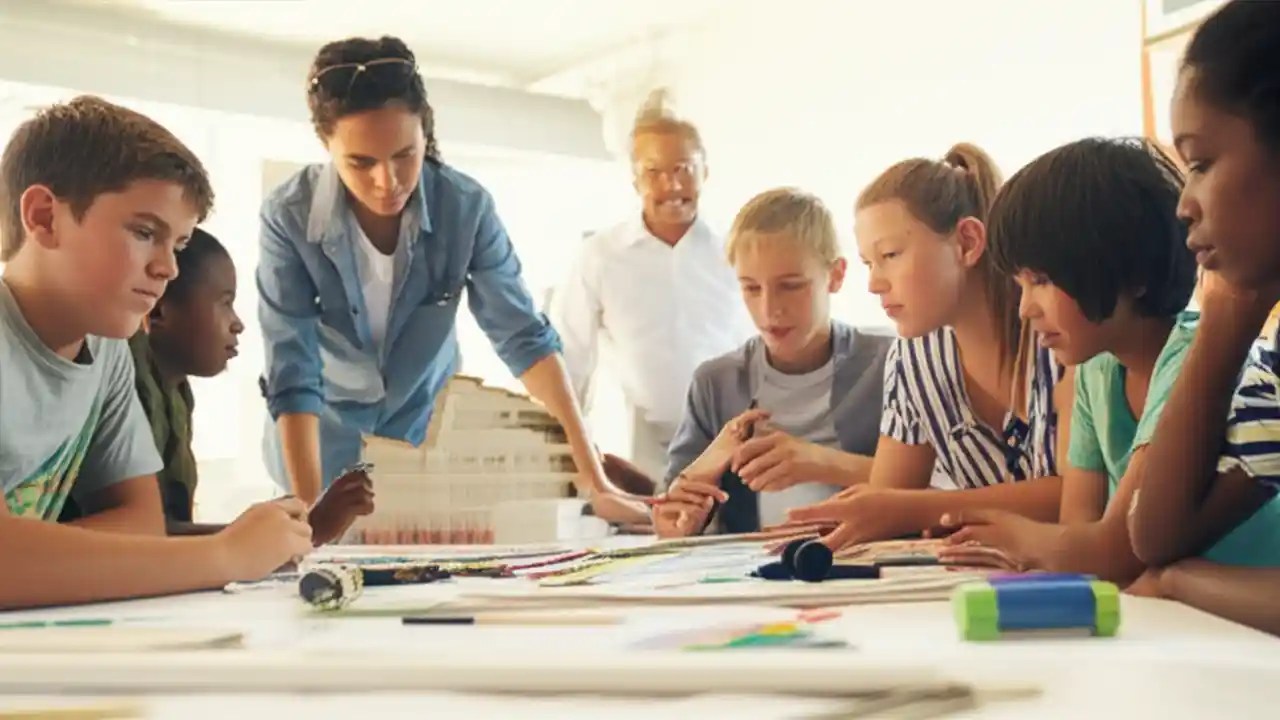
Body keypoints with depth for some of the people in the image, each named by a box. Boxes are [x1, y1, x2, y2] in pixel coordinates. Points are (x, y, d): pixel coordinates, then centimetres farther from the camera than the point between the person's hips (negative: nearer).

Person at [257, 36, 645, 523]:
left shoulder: (466, 206, -22)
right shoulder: (288, 218, -25)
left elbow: (524, 336, -20)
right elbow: (292, 374, -26)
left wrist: (593, 483, -26)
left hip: (427, 433, 1)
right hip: (327, 441, -1)